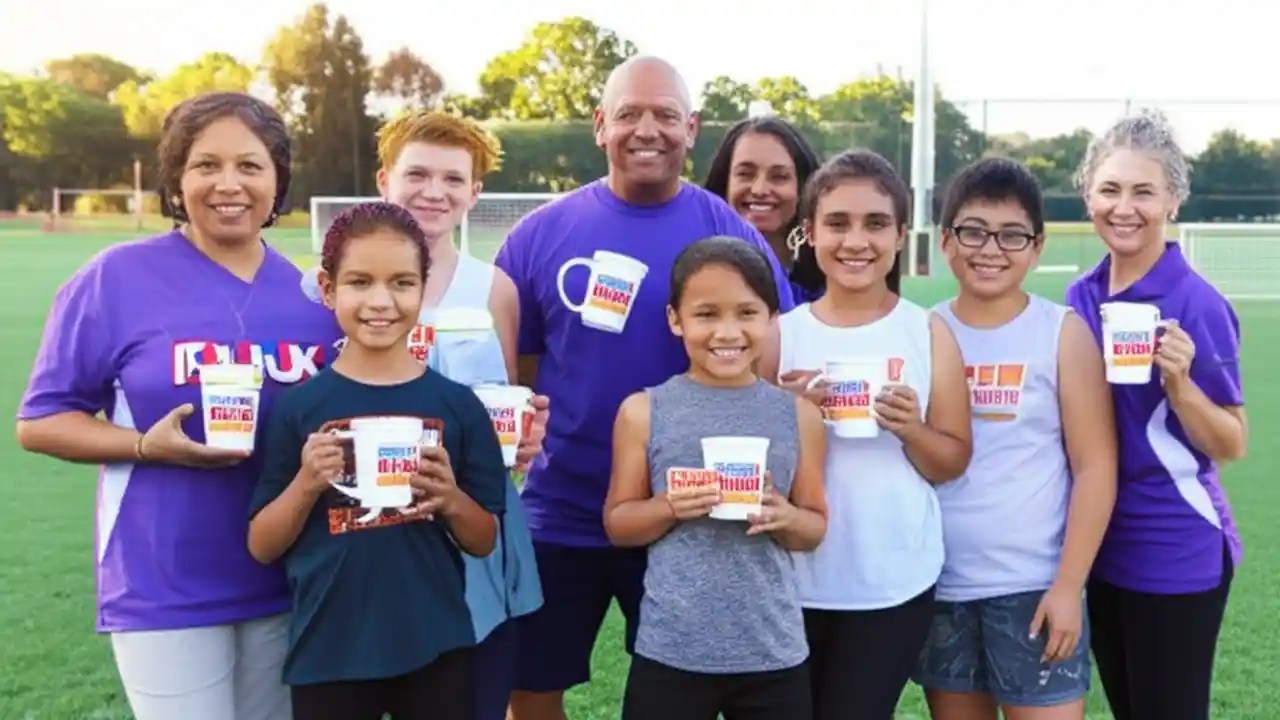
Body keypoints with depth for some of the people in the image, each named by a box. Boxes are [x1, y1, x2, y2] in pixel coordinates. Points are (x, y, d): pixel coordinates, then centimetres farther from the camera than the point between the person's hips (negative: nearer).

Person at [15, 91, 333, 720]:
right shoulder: (118, 277, -8)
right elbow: (38, 423, -4)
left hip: (288, 584, 4)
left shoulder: (311, 293, 2)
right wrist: (149, 444, -19)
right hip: (164, 589, -4)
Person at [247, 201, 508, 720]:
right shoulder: (298, 407, -4)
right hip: (327, 653, 0)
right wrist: (306, 485, -15)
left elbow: (484, 542, 4)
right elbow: (262, 547, 1)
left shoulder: (457, 404, -2)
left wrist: (450, 498, -15)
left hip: (436, 648, 1)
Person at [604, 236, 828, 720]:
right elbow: (617, 525, 3)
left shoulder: (798, 415, 1)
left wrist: (785, 517, -13)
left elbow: (815, 527, 8)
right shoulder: (644, 411, -3)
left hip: (774, 653, 2)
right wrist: (670, 507, -16)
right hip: (670, 652, -1)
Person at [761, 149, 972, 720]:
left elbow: (954, 463, 1)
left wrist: (911, 430, -17)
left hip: (894, 584, -1)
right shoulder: (782, 333, -2)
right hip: (796, 580, 1)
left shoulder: (929, 332, -3)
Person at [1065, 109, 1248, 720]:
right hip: (1100, 546, 6)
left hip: (1175, 555, -6)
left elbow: (1231, 446, -12)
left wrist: (1178, 381, -27)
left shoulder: (1196, 304, -15)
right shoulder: (1080, 297, 3)